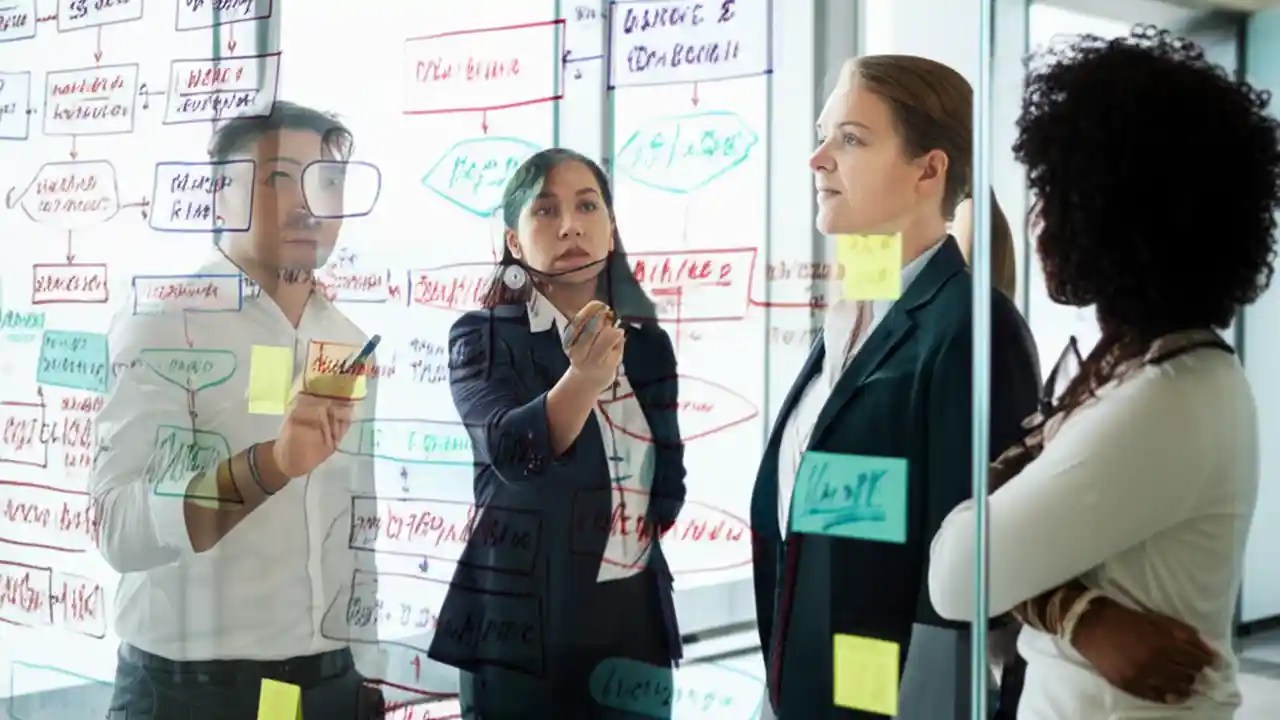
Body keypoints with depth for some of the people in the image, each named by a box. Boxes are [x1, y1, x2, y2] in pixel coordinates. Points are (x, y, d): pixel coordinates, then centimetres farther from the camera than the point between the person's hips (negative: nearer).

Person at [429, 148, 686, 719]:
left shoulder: (649, 344, 7)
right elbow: (513, 452, -25)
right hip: (522, 619, -4)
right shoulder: (483, 337, -7)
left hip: (634, 615, 4)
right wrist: (581, 380, -40)